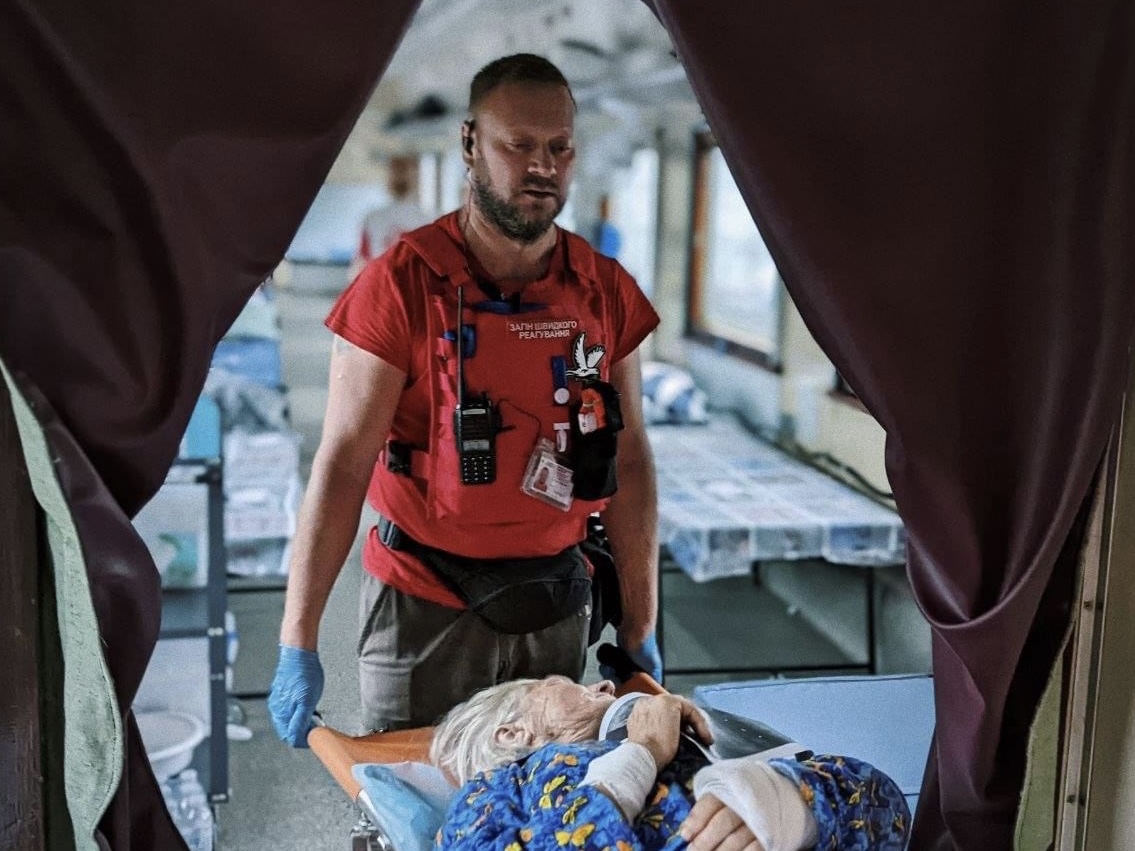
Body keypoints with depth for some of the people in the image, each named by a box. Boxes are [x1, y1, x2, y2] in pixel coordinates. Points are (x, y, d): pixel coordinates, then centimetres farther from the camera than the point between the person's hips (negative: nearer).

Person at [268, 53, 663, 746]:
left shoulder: (607, 293, 2)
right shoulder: (401, 286, -10)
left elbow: (630, 461, 6)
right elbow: (342, 464, -12)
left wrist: (640, 627, 6)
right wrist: (298, 644, -15)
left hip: (555, 606, 4)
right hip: (425, 607, -3)